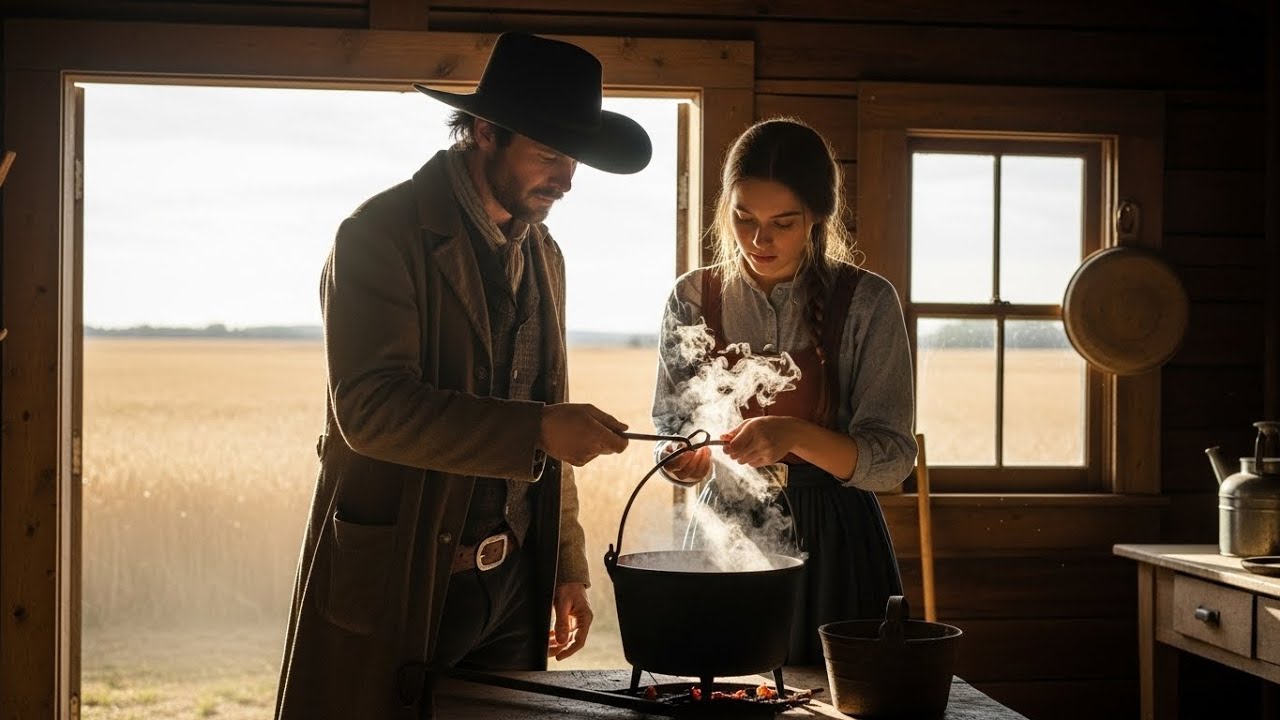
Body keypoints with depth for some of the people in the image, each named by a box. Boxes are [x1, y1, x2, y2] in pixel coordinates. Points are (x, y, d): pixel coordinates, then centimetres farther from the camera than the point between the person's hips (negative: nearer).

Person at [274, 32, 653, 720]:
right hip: (397, 585, -6)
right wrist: (538, 429, -30)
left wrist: (567, 566, 13)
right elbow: (371, 407, -23)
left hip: (516, 585, 6)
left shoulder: (542, 252, 12)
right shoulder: (382, 233, -11)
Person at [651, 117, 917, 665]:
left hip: (831, 543, -2)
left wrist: (795, 435, -25)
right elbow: (671, 429, 8)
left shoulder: (865, 302, -7)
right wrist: (687, 457, -15)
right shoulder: (694, 299, 1)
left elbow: (892, 460, -10)